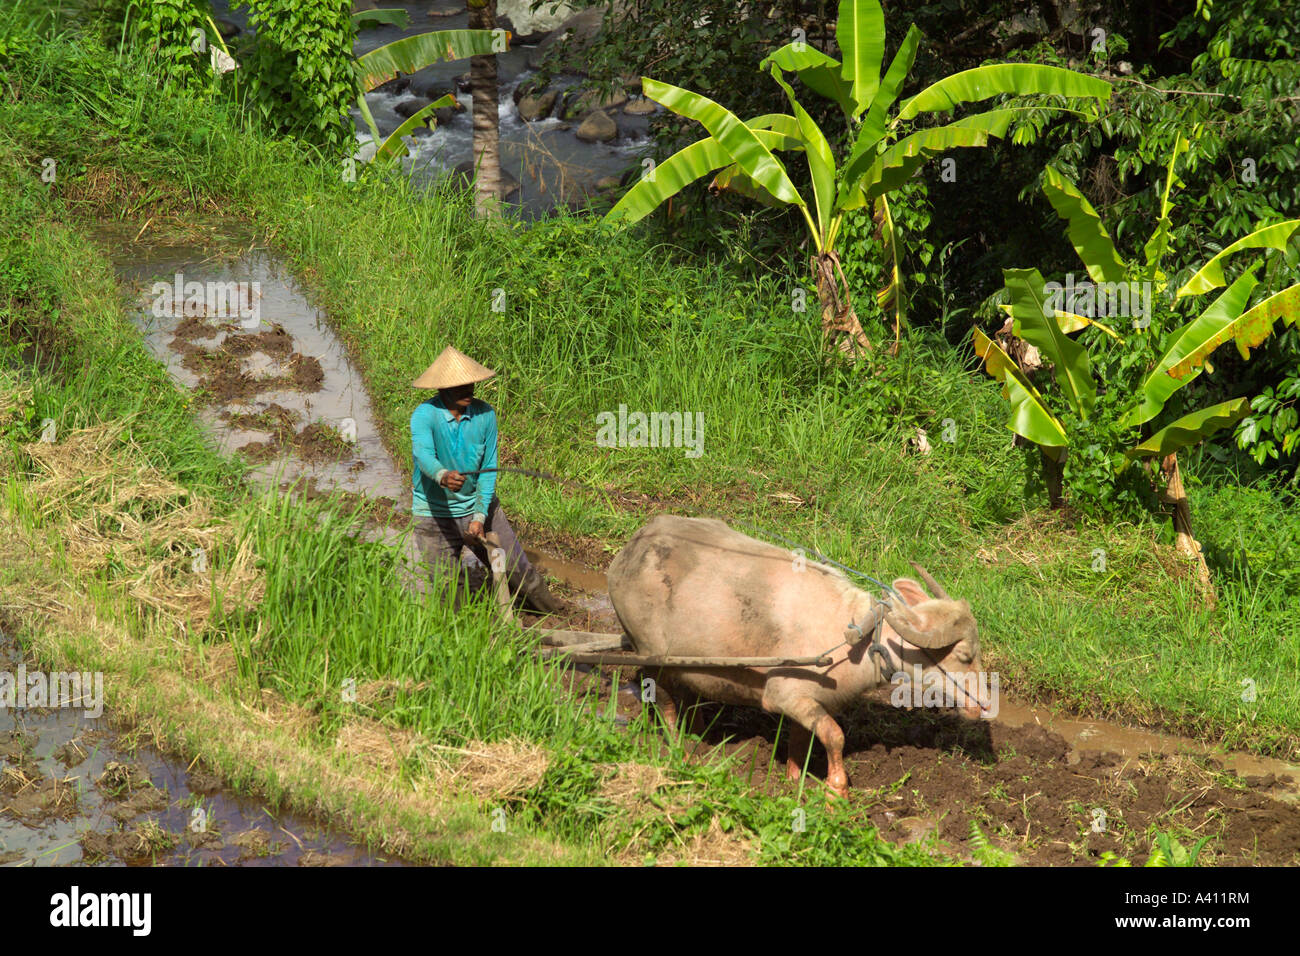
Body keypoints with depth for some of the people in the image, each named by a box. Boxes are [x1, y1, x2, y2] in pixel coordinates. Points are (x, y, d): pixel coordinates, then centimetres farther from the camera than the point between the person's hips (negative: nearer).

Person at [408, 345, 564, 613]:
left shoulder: (485, 414, -8)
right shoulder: (424, 415, -19)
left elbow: (488, 469, -5)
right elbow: (423, 454, -38)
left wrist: (480, 516, -15)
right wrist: (442, 476, -60)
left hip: (479, 506, 3)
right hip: (436, 515, -3)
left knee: (517, 569, 10)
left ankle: (550, 609, 36)